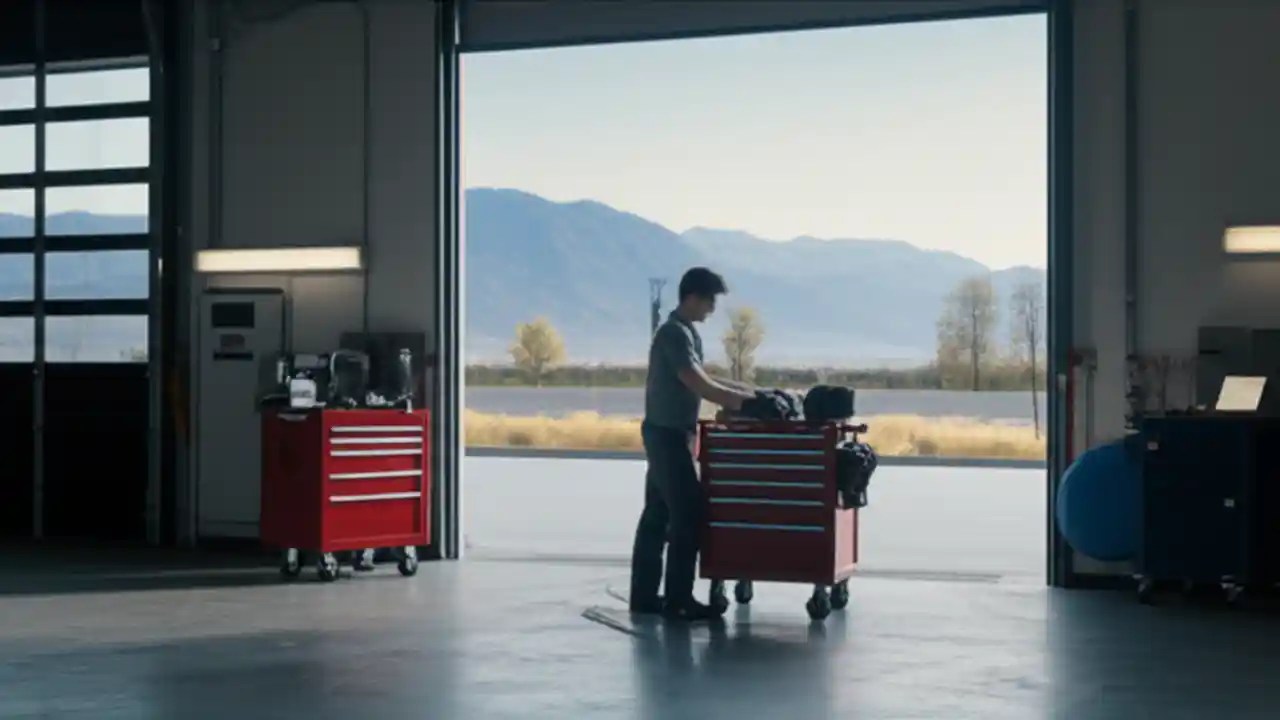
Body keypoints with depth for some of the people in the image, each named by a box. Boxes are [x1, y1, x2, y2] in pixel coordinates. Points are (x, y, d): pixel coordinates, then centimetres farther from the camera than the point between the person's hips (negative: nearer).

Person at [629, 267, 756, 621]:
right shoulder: (675, 333, -19)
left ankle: (644, 595, 14)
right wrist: (747, 401, -21)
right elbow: (700, 386, -25)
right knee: (688, 515, -7)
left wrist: (741, 397, 10)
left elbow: (700, 384, 19)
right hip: (668, 434, -10)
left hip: (666, 434, 10)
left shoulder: (684, 332, 13)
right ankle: (678, 600, -4)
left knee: (657, 515, 11)